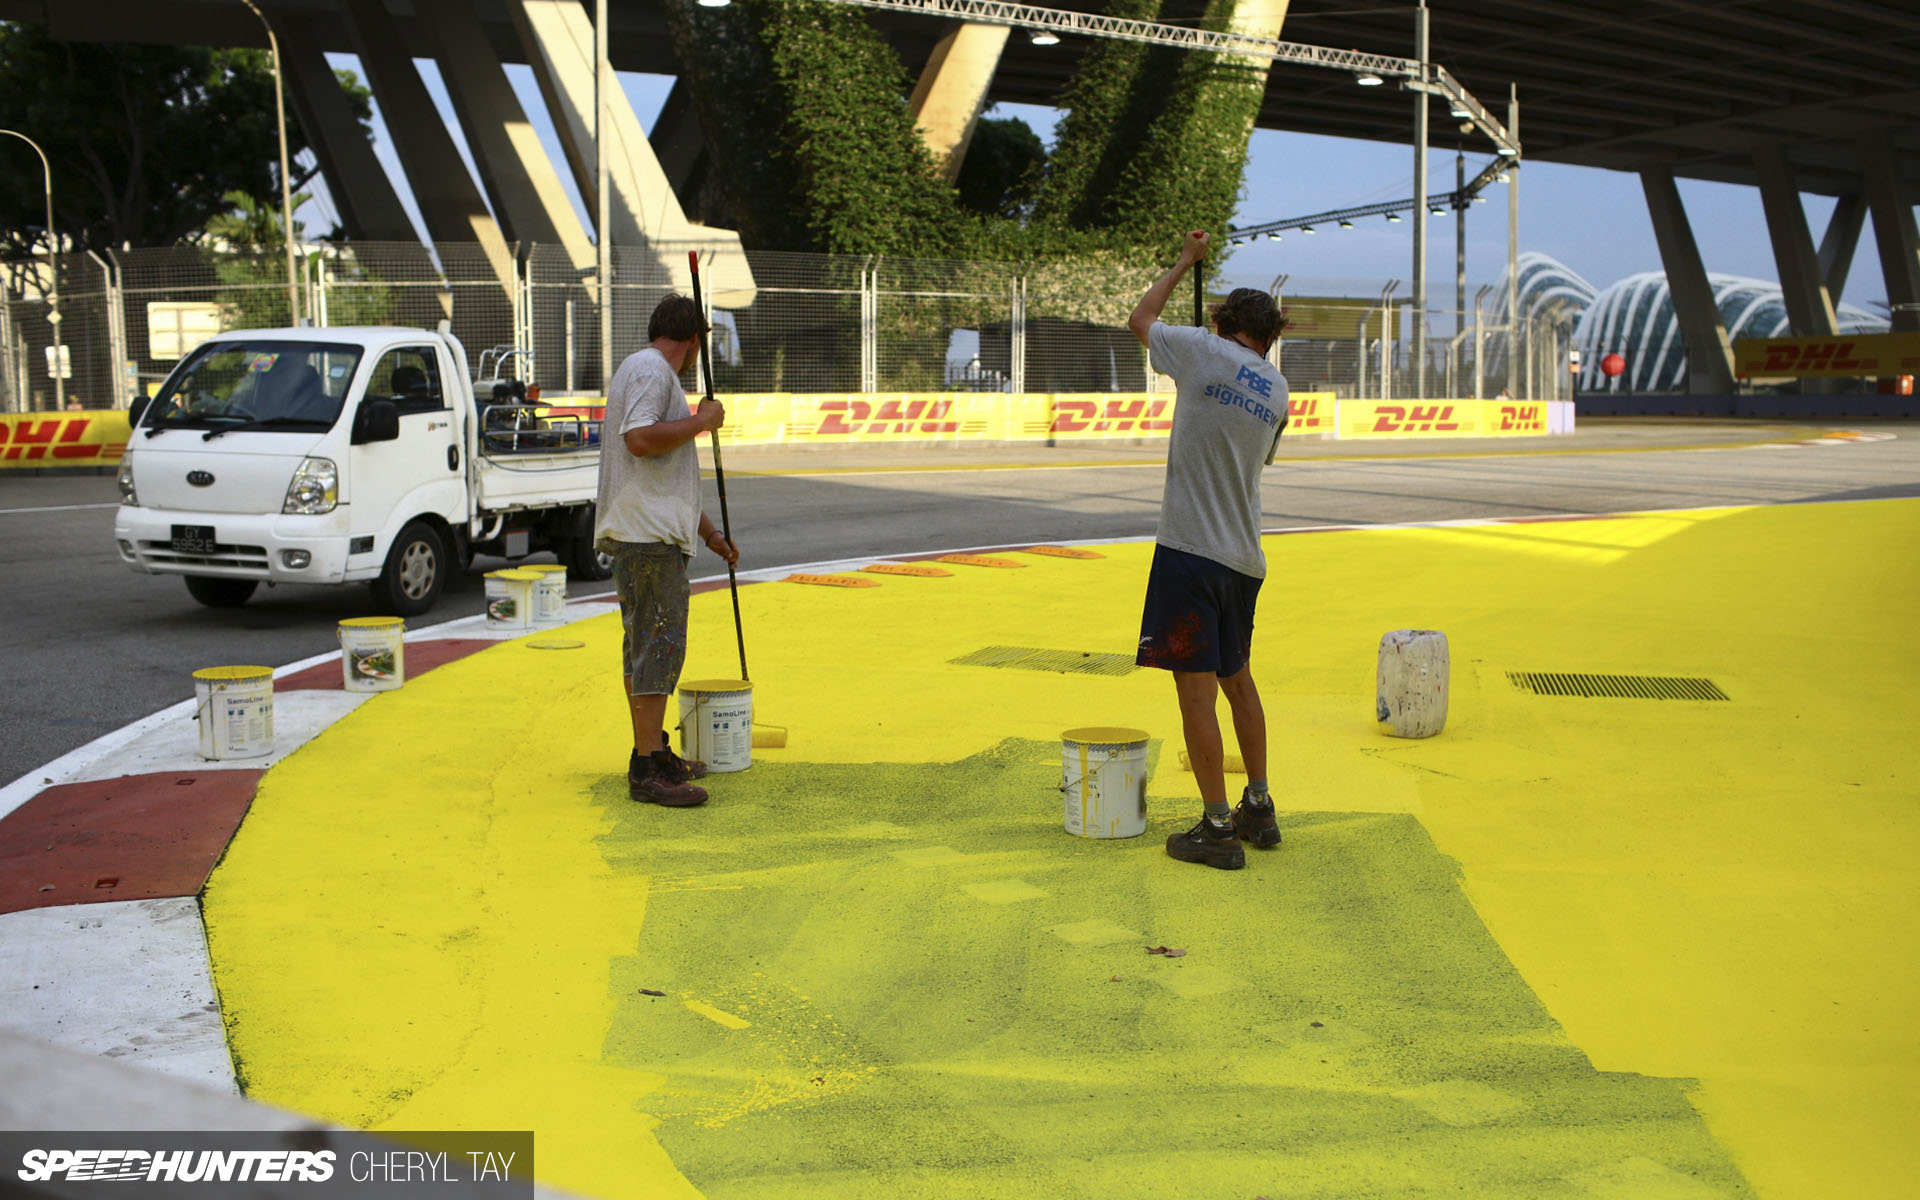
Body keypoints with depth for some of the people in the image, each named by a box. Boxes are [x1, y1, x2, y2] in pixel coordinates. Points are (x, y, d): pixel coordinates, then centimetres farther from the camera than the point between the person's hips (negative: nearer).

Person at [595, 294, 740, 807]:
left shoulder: (654, 374, 25)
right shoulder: (650, 370, -9)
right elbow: (640, 439, -25)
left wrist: (708, 532, 32)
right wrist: (702, 420, -13)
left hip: (652, 532, 11)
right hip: (648, 533, -11)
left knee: (643, 643, 14)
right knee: (658, 644, -12)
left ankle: (652, 752, 22)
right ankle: (648, 769, -11)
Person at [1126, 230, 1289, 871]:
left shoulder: (1204, 350, -4)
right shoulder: (1278, 390, 11)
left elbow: (1139, 319, 14)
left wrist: (1184, 262, 27)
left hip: (1191, 549, -7)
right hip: (1245, 555, 7)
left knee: (1196, 686, -2)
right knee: (1236, 678, 20)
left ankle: (1218, 829, 2)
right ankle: (1259, 810, 27)